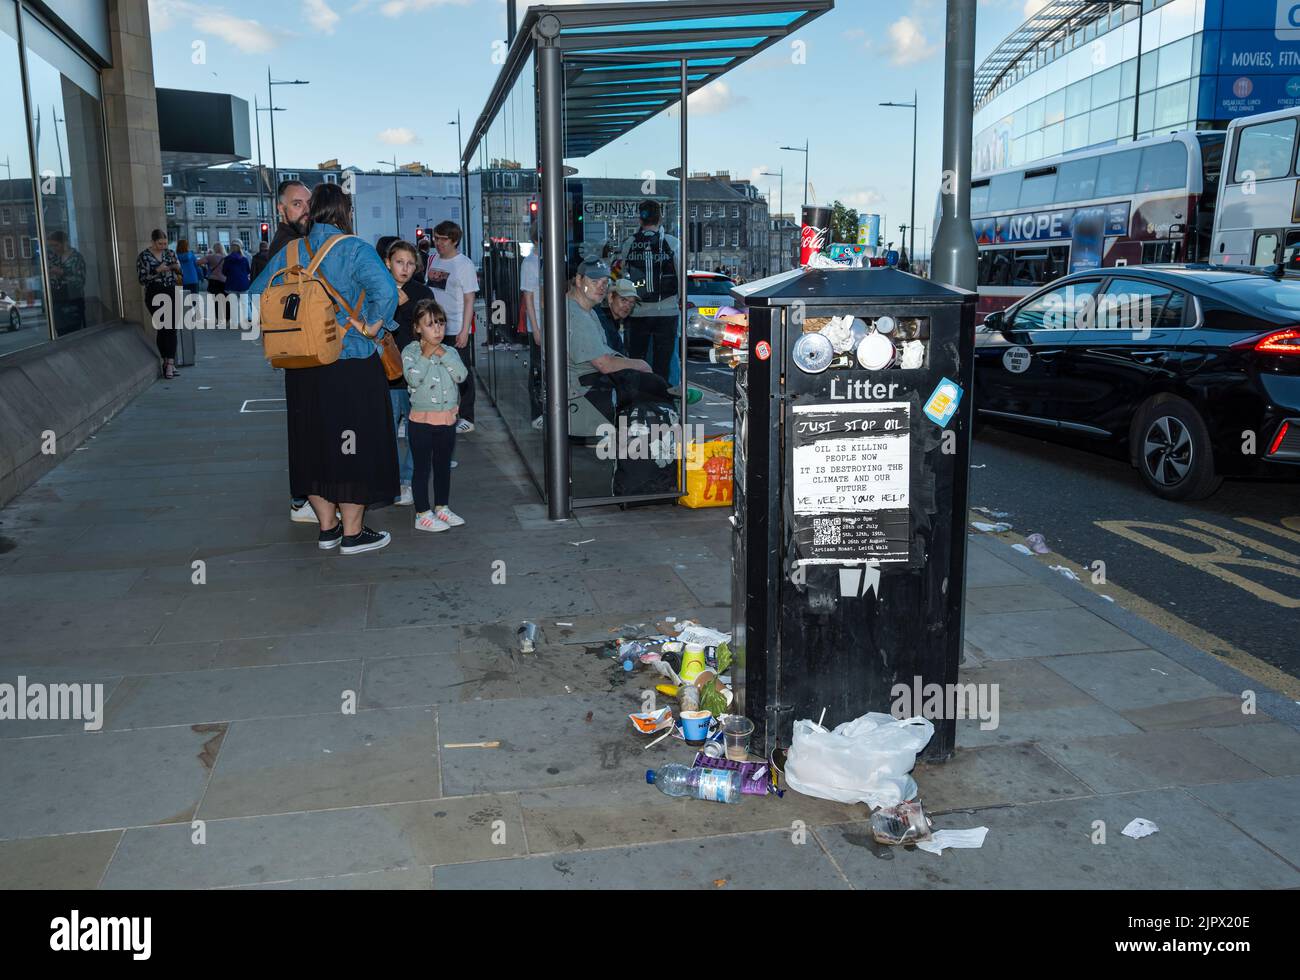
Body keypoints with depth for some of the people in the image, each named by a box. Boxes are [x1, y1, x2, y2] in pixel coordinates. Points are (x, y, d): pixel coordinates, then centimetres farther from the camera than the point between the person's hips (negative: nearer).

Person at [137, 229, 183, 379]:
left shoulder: (170, 253, 8)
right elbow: (141, 279, -5)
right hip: (155, 295, -3)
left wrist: (176, 267, -10)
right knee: (163, 328, -5)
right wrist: (157, 271, -17)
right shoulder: (143, 257, -2)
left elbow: (180, 272, 13)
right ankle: (168, 362, 3)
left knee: (172, 328, -1)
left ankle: (169, 362, 2)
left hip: (172, 294, 3)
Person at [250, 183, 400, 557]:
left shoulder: (288, 253, 6)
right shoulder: (354, 250, -11)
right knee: (351, 445, 4)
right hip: (351, 366, -5)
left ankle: (327, 526, 26)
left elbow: (256, 298, 11)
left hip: (302, 368, 6)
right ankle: (352, 533, 12)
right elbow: (386, 291, -28)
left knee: (313, 443, 15)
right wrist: (372, 328, -15)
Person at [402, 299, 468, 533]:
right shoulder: (410, 351, -7)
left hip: (448, 418, 5)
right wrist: (426, 355, -20)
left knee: (443, 465, 16)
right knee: (422, 467, 2)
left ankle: (441, 508, 29)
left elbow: (461, 375, -10)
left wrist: (443, 354, -15)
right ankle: (422, 515, 8)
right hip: (422, 419, -5)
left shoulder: (450, 352, 6)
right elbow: (413, 378, -22)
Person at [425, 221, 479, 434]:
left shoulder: (464, 264, -7)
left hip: (456, 330, -6)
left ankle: (466, 418, 10)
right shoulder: (433, 260, 10)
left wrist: (465, 330, -15)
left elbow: (469, 300, -10)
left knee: (462, 374, 2)